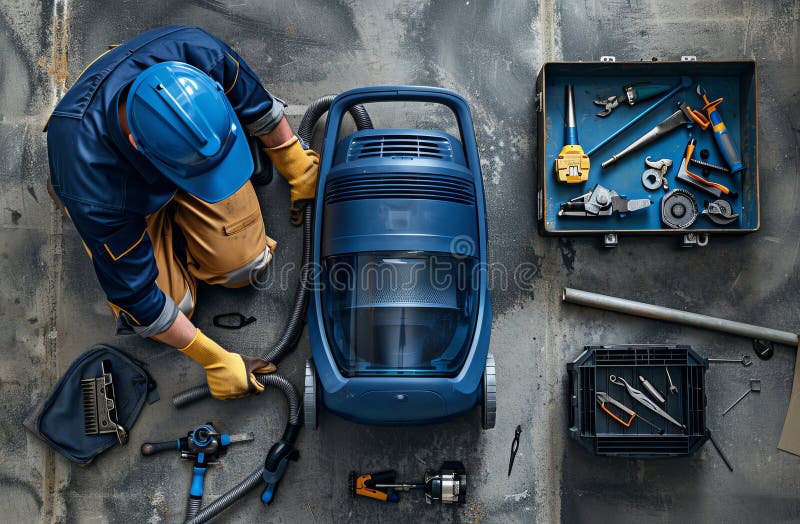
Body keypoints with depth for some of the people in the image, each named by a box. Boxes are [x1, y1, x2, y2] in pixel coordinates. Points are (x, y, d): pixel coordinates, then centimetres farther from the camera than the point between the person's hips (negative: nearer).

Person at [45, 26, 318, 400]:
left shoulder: (195, 53, -39)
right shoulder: (93, 194, -44)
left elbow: (254, 102, -15)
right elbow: (134, 291, -28)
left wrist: (298, 166, 0)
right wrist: (213, 361, -21)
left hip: (177, 143, 3)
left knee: (243, 263, -6)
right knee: (173, 304, -5)